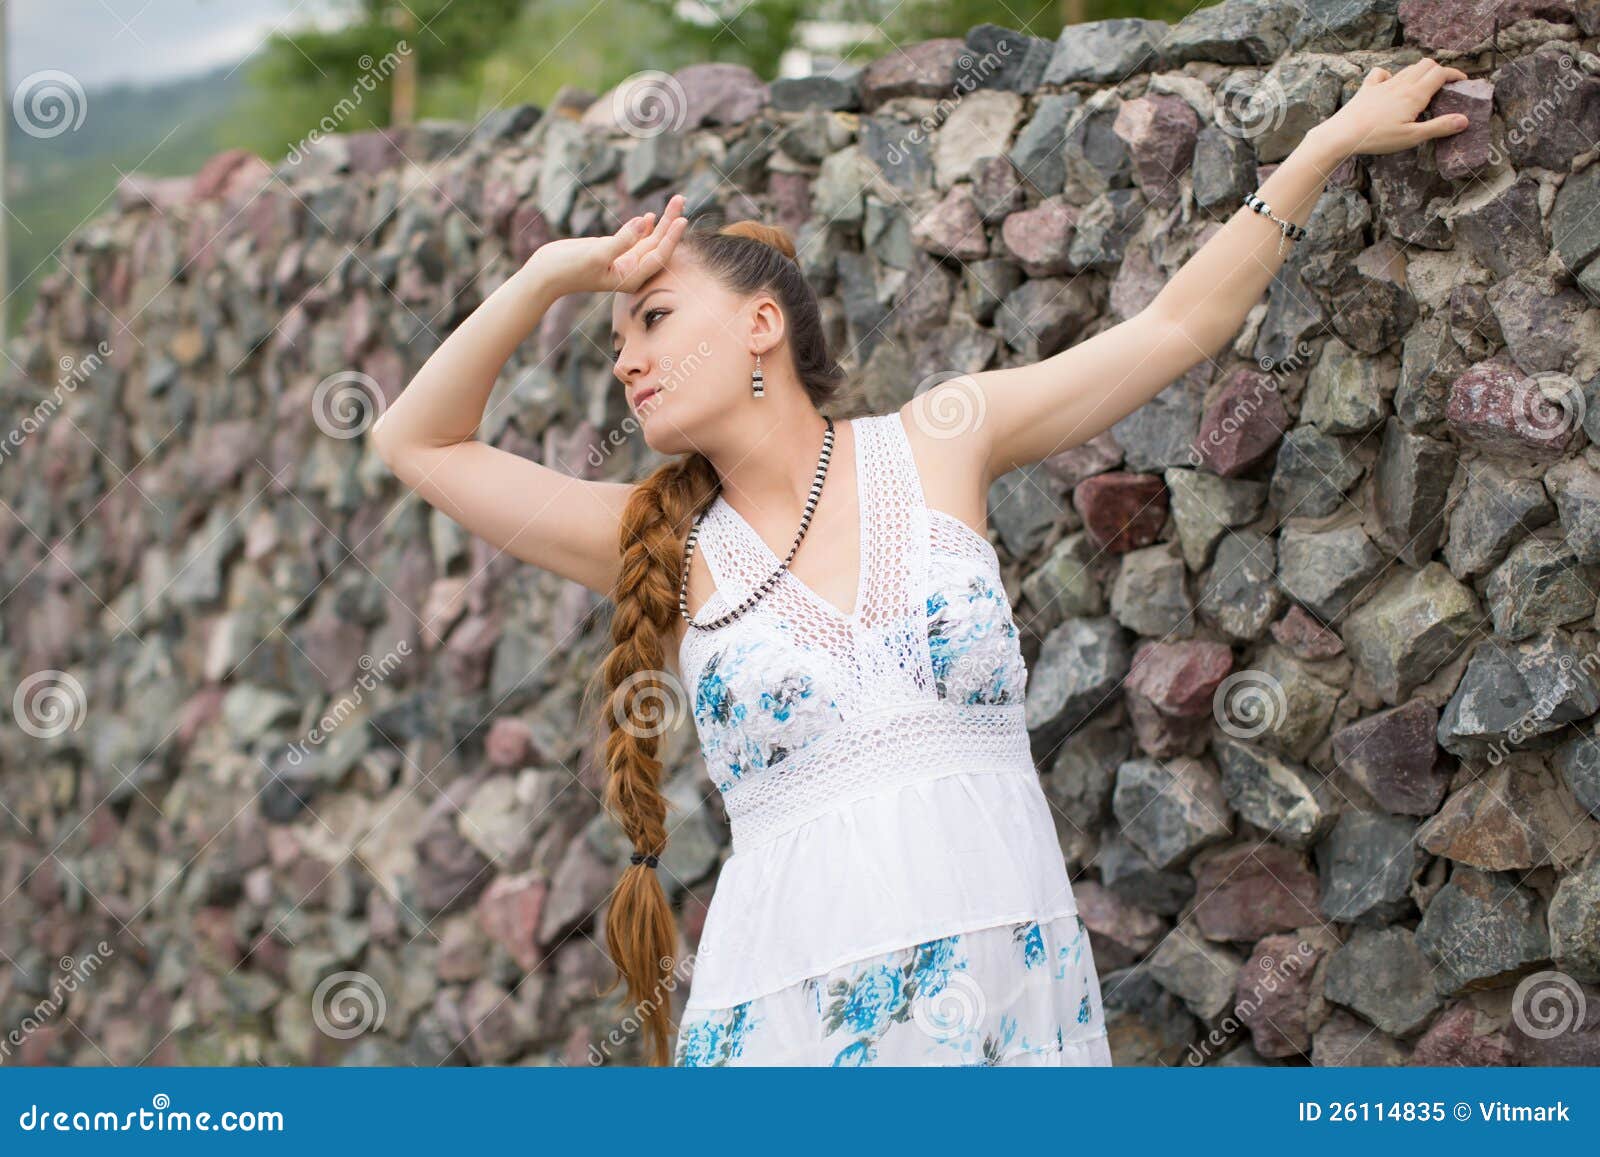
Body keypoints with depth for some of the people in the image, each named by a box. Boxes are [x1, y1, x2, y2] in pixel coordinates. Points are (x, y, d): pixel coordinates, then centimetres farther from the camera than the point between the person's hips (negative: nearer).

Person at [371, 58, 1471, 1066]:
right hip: (795, 1002, 0)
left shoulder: (936, 446, 7)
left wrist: (1330, 142, 17)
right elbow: (420, 441, 12)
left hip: (1011, 978, 0)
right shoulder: (670, 549, 9)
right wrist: (551, 275, 6)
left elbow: (1178, 324, 14)